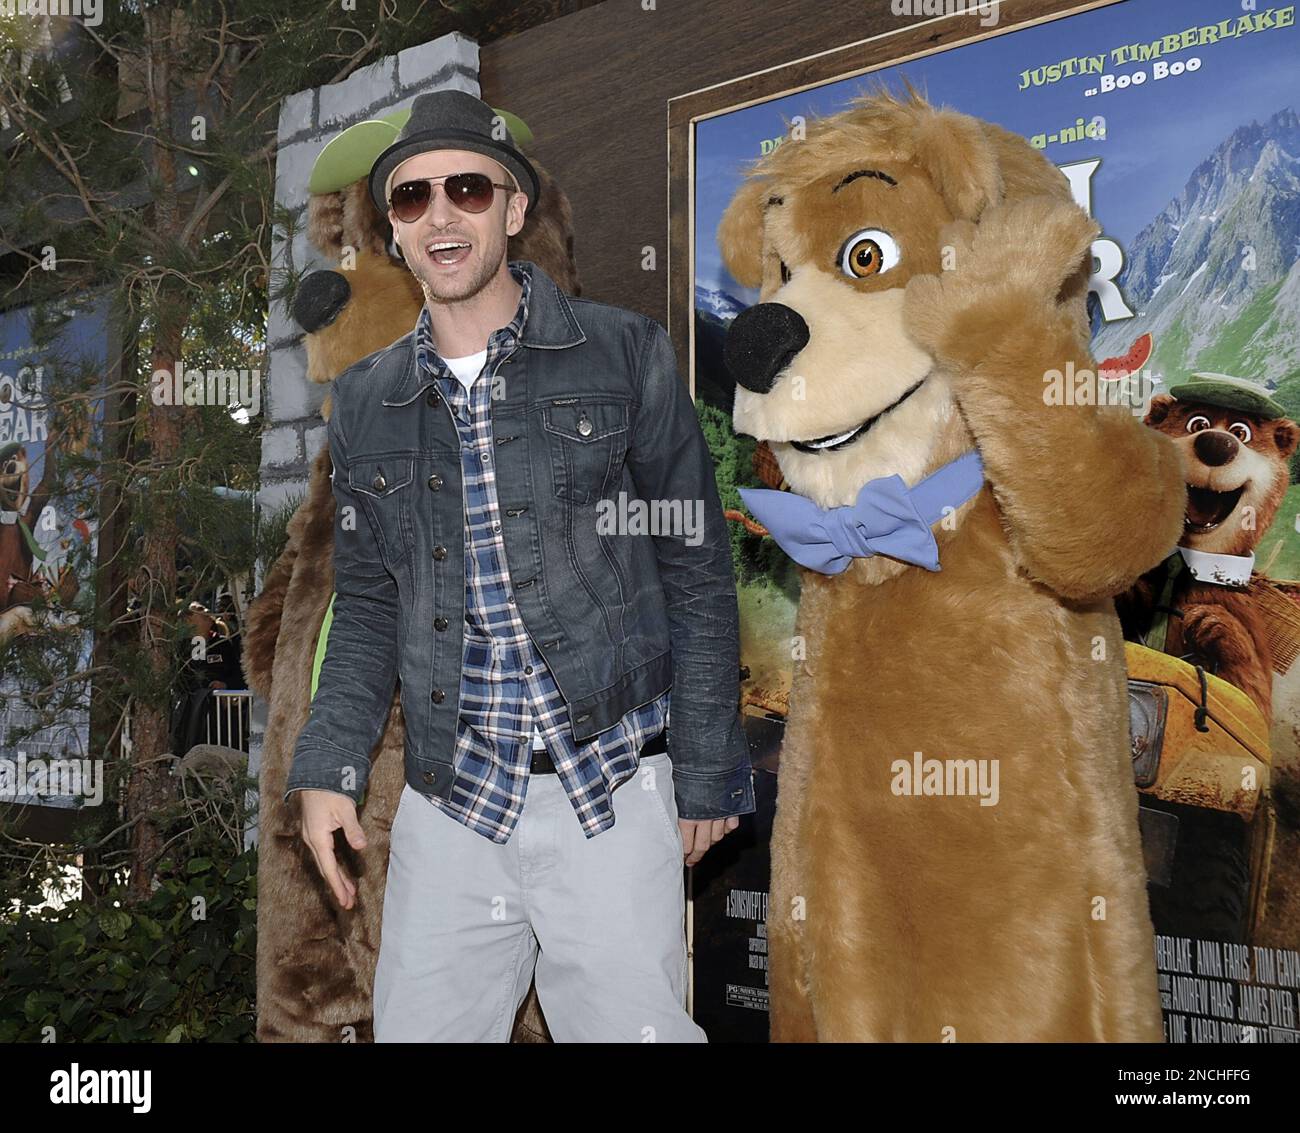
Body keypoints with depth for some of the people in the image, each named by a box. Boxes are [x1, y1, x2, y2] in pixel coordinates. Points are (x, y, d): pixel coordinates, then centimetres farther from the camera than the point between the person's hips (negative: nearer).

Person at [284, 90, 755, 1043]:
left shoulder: (625, 356, -3)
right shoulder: (366, 401, 8)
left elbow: (697, 576, -1)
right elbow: (368, 604, 13)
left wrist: (707, 777, -2)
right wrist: (329, 767, 2)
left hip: (613, 797, -3)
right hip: (447, 803, 4)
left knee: (634, 1024, 4)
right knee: (420, 1026, 12)